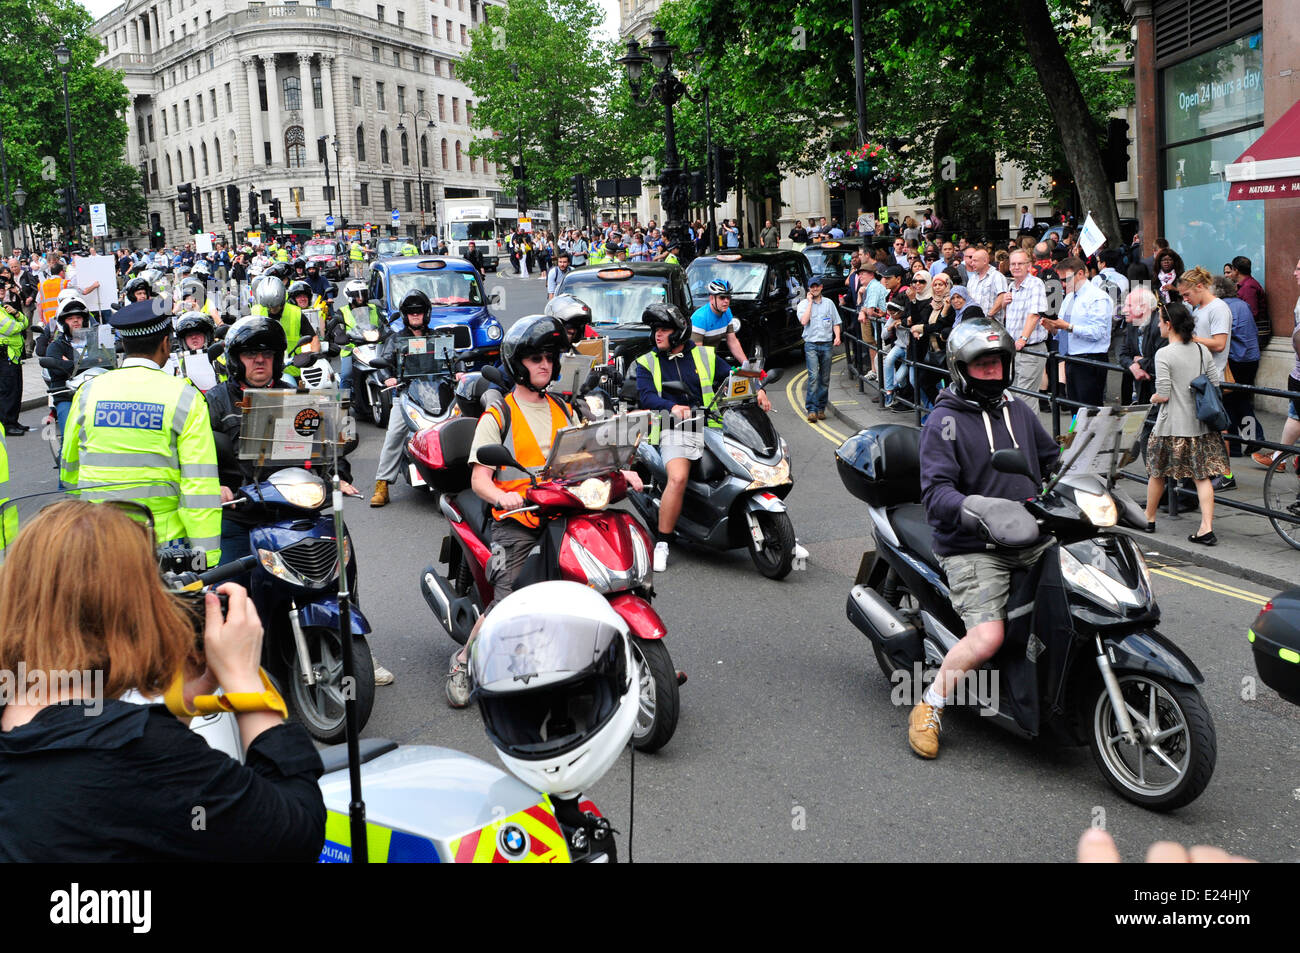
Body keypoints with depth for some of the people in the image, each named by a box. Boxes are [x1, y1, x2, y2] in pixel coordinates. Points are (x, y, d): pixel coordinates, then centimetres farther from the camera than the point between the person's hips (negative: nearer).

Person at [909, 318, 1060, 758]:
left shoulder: (1019, 411, 16)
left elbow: (1053, 460, 27)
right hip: (974, 549, -6)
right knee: (987, 638, -23)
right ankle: (930, 705, -1)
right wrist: (968, 507, -34)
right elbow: (936, 490, -15)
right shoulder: (944, 421, -4)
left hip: (1033, 540, 7)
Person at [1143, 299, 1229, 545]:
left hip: (1171, 426, -5)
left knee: (1157, 473, 14)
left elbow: (1163, 395, -17)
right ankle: (1207, 528, -3)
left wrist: (1153, 398, 5)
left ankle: (1148, 519, 29)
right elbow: (1217, 384, 6)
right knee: (1203, 476, 4)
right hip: (1200, 425, 5)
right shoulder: (1202, 350, 3)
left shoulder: (1164, 354, -14)